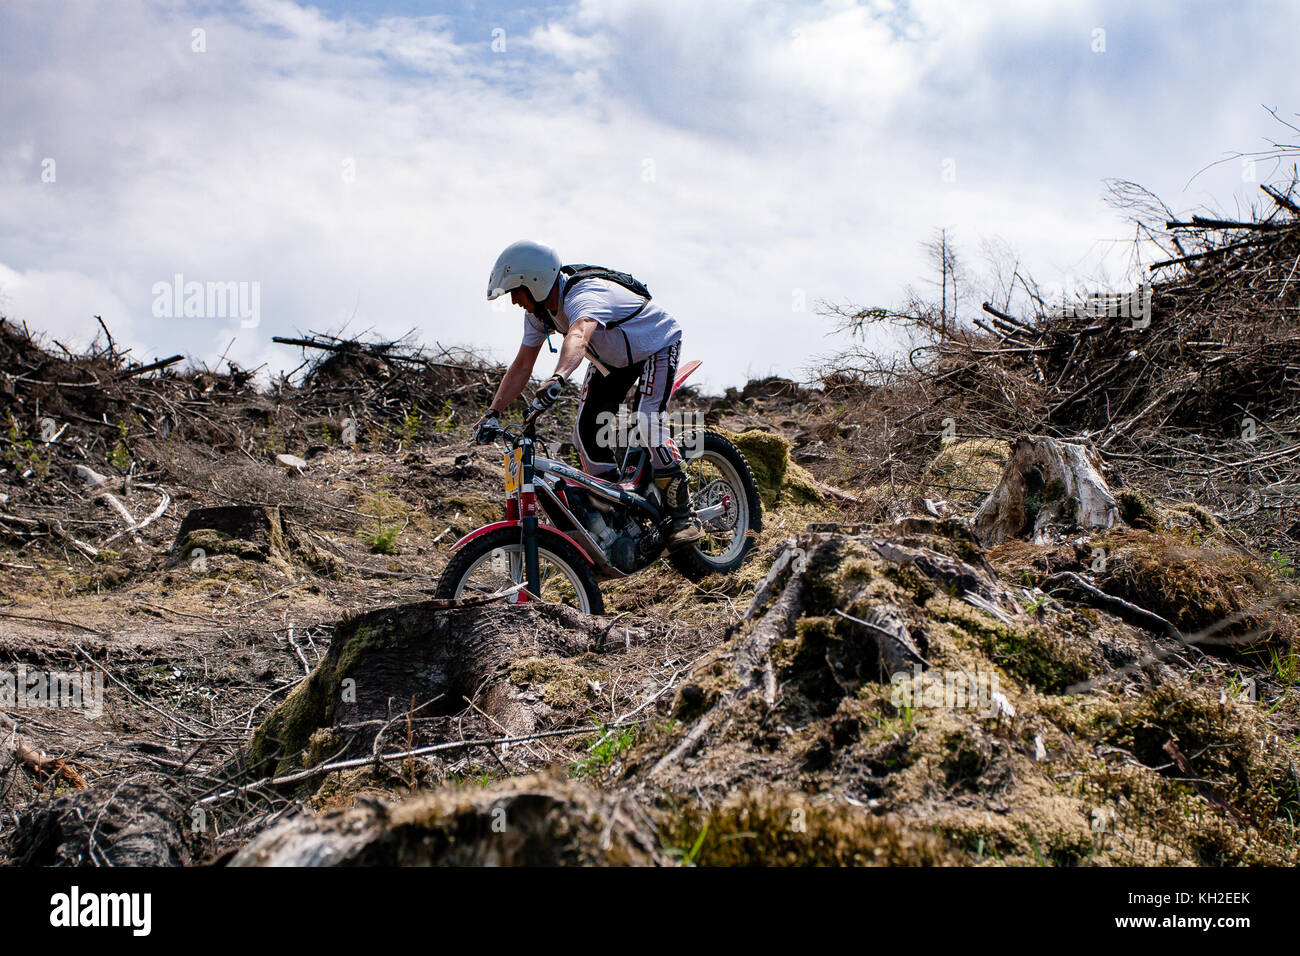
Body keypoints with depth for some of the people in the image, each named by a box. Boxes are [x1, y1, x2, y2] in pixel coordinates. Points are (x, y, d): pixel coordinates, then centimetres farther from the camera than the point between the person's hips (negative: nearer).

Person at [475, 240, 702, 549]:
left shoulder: (583, 295, -39)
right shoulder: (539, 311, -11)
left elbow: (578, 337, -61)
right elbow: (522, 366, -7)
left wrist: (558, 378, -79)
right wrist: (493, 413, -16)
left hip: (657, 346, -8)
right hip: (612, 358, 8)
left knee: (648, 422, -26)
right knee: (586, 431, -5)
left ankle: (683, 515, -17)